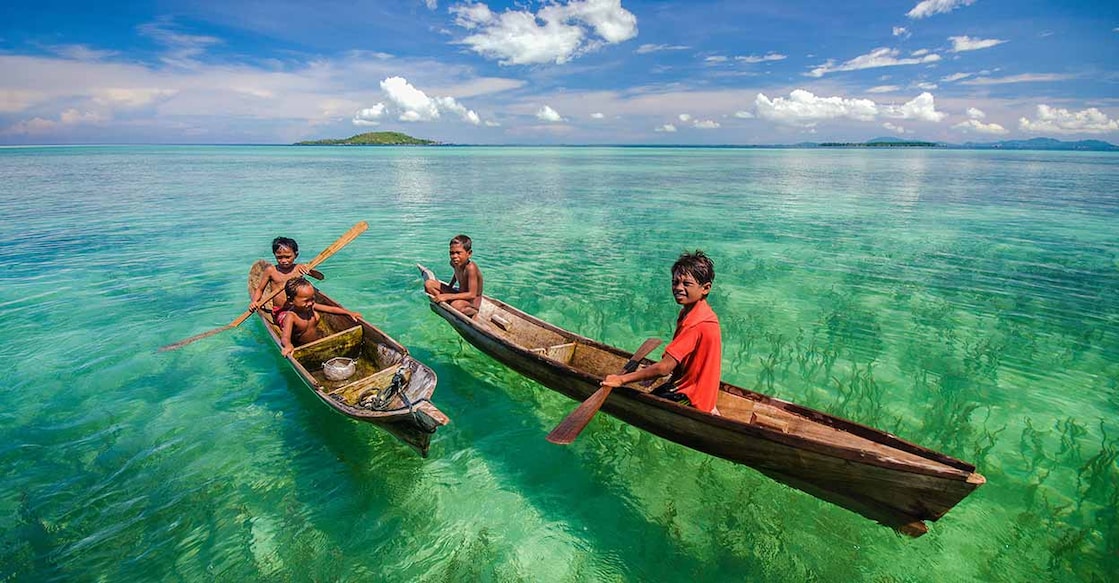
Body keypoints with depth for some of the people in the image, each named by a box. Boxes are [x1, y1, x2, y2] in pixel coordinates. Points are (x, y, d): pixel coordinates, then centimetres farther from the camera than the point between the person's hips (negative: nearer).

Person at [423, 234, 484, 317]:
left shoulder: (471, 268, -29)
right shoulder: (454, 263, -6)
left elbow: (472, 294, -31)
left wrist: (447, 296, -31)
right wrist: (449, 288, 7)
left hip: (472, 304, -7)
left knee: (456, 304, -43)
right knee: (428, 284, 0)